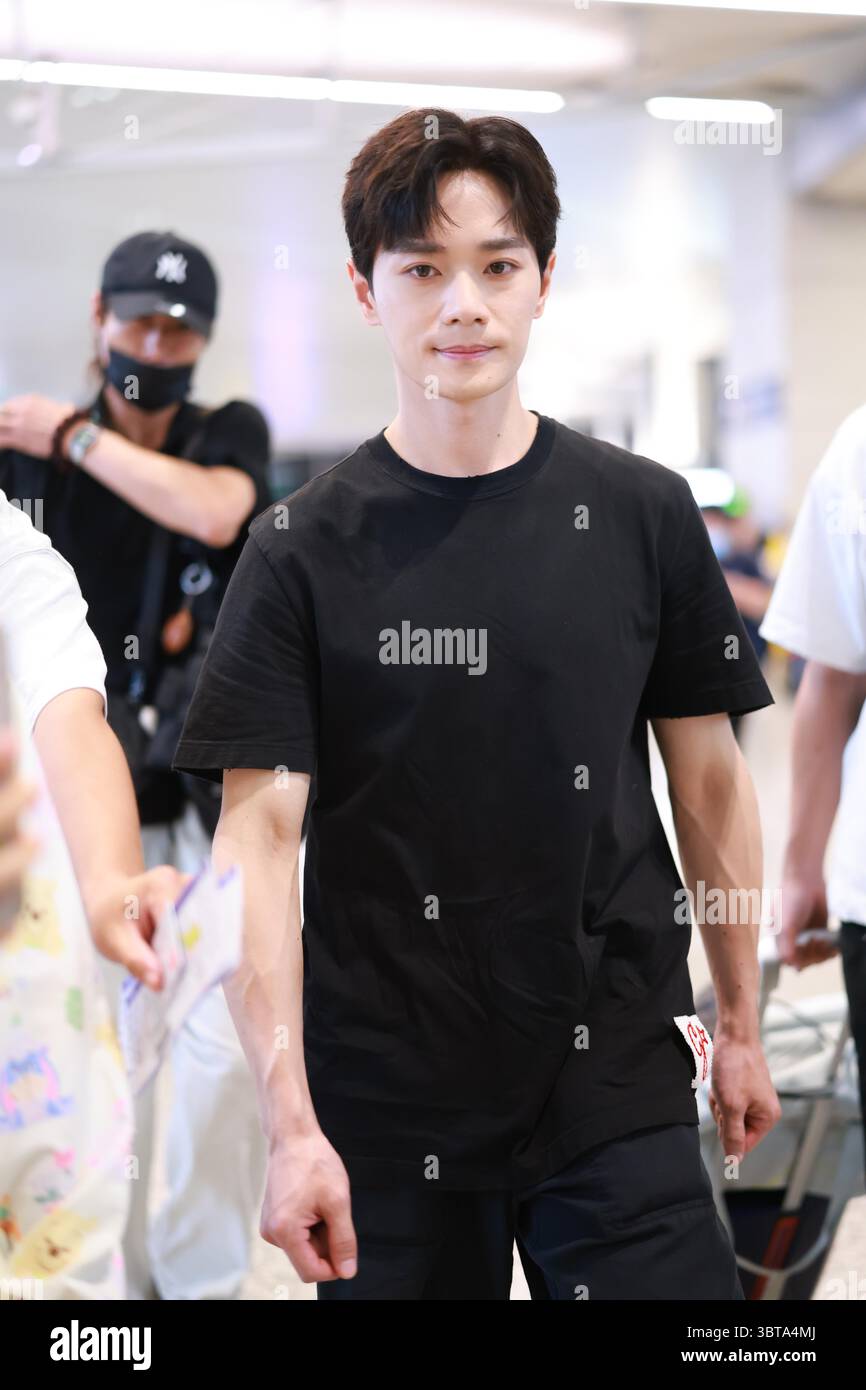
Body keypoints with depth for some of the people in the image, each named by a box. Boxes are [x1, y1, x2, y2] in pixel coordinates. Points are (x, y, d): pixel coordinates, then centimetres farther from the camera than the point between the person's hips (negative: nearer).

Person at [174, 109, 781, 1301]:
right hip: (385, 1101, -1)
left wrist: (741, 1025, 11)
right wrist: (290, 1123, -14)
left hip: (618, 1084, 1)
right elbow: (259, 835, -8)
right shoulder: (304, 548, -4)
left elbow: (709, 779, 9)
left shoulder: (643, 516, 1)